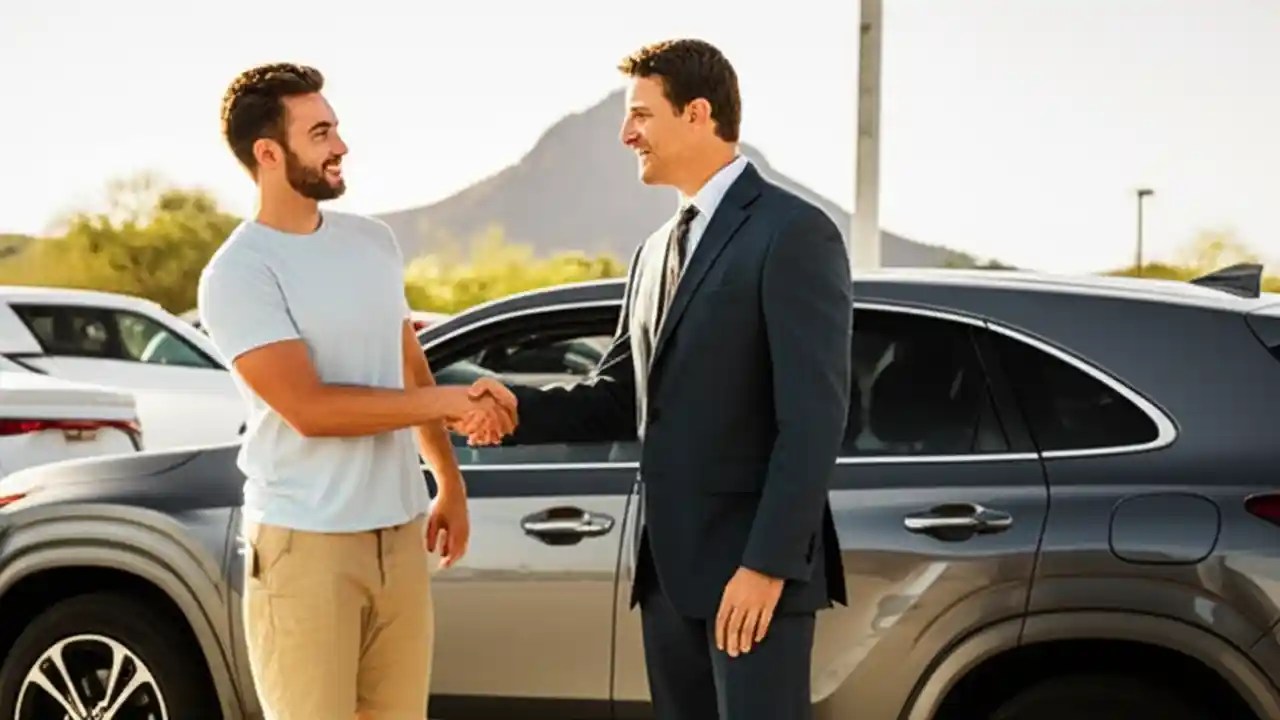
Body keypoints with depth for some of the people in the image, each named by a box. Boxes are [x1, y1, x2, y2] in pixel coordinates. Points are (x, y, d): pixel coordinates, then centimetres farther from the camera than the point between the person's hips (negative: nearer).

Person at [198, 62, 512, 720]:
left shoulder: (373, 241, 10)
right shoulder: (238, 273, -11)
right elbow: (310, 408, -19)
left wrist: (450, 482, 21)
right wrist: (448, 402, -15)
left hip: (399, 531, 6)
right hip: (304, 543, -6)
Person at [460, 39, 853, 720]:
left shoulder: (794, 234, -10)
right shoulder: (656, 253, 17)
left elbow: (814, 417, -16)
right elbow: (621, 397, 15)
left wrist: (768, 563, -20)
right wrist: (520, 407, -4)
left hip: (751, 565, -8)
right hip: (670, 567, 8)